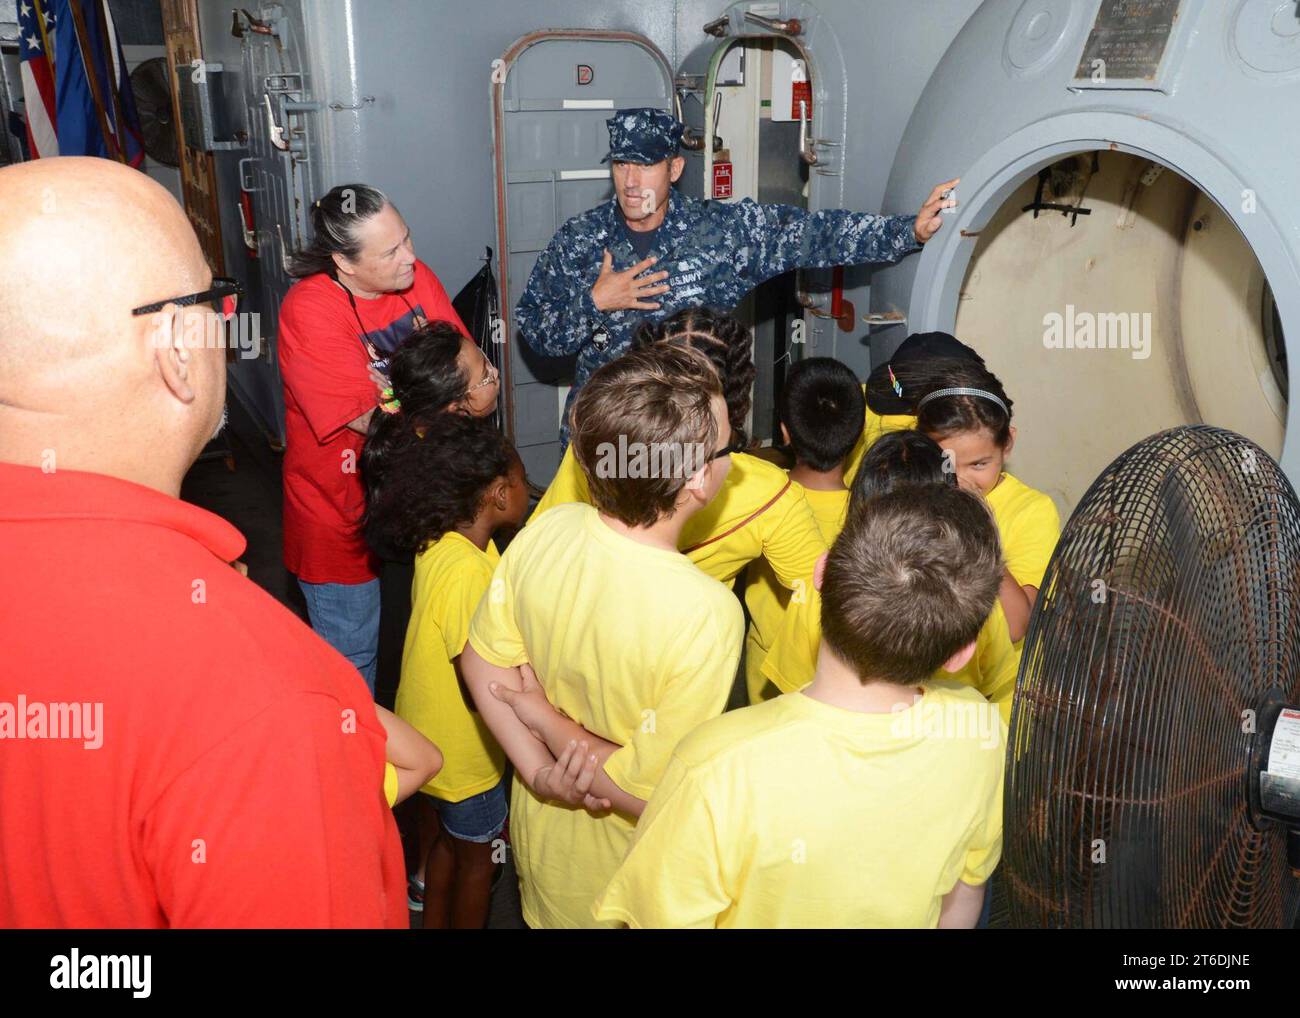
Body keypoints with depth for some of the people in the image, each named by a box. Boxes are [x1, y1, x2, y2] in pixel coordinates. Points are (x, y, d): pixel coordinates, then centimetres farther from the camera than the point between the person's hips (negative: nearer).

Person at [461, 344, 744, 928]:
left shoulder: (543, 532, -20)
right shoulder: (707, 614, -36)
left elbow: (482, 663, -6)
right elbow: (648, 792, -29)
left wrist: (542, 774, -12)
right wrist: (549, 721, -17)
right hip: (621, 874, -4)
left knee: (549, 914, 32)